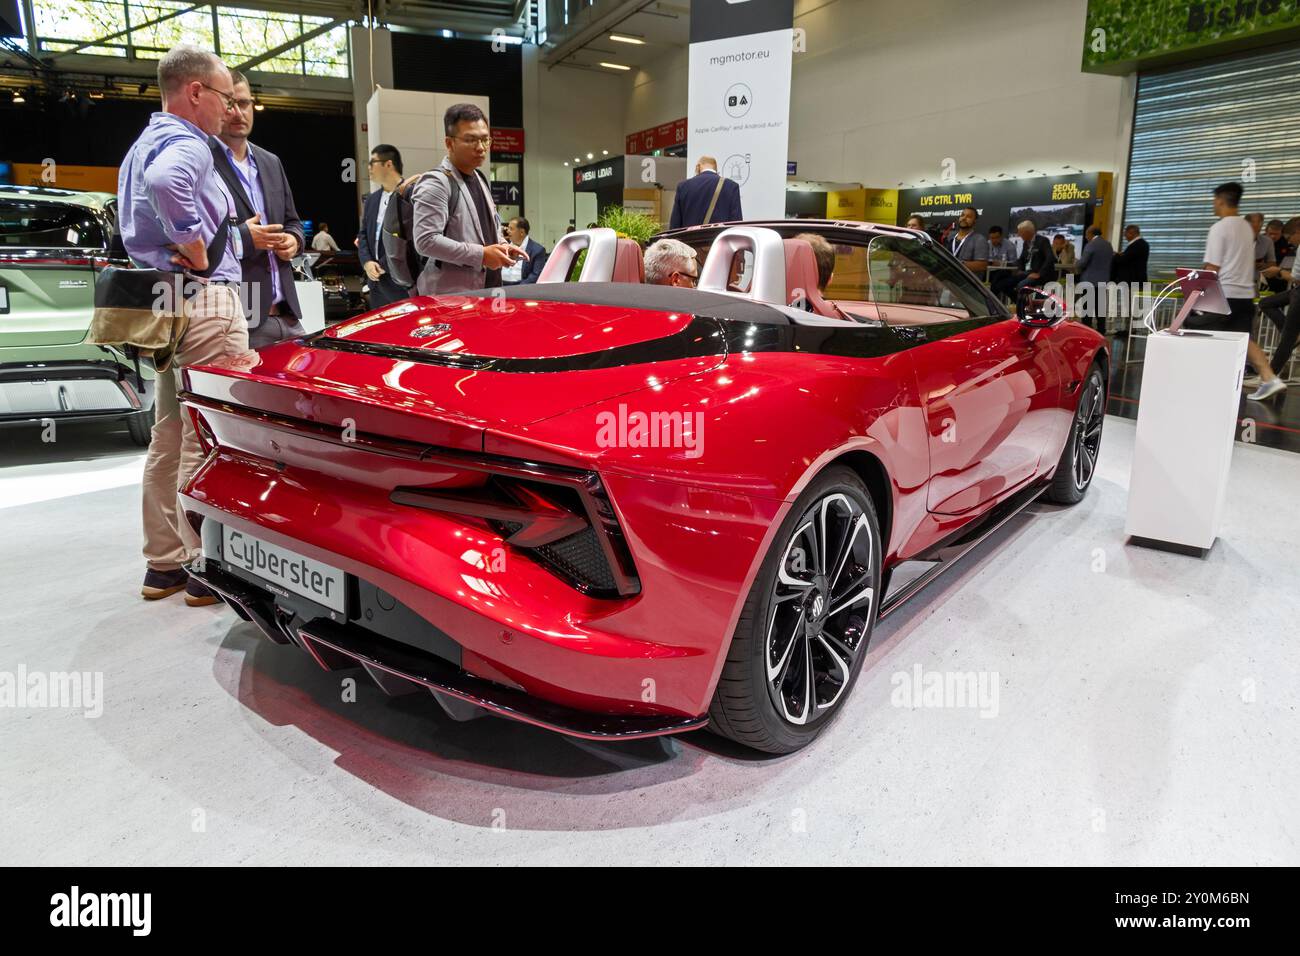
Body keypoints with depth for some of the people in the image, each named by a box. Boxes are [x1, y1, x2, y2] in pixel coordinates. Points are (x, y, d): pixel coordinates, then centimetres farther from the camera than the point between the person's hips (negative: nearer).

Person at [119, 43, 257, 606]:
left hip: (163, 300, 10)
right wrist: (195, 248, -23)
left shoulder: (142, 147, 21)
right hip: (205, 300, -10)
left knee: (170, 436, 14)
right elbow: (165, 183, -34)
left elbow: (136, 224, 27)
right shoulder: (187, 145, -12)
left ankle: (164, 563, 22)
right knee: (207, 438, -6)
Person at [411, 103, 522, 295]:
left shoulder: (481, 179, 18)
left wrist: (501, 246, 6)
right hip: (450, 298, -9)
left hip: (487, 290, 9)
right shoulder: (435, 184, -12)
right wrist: (480, 255, -22)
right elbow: (425, 241, -22)